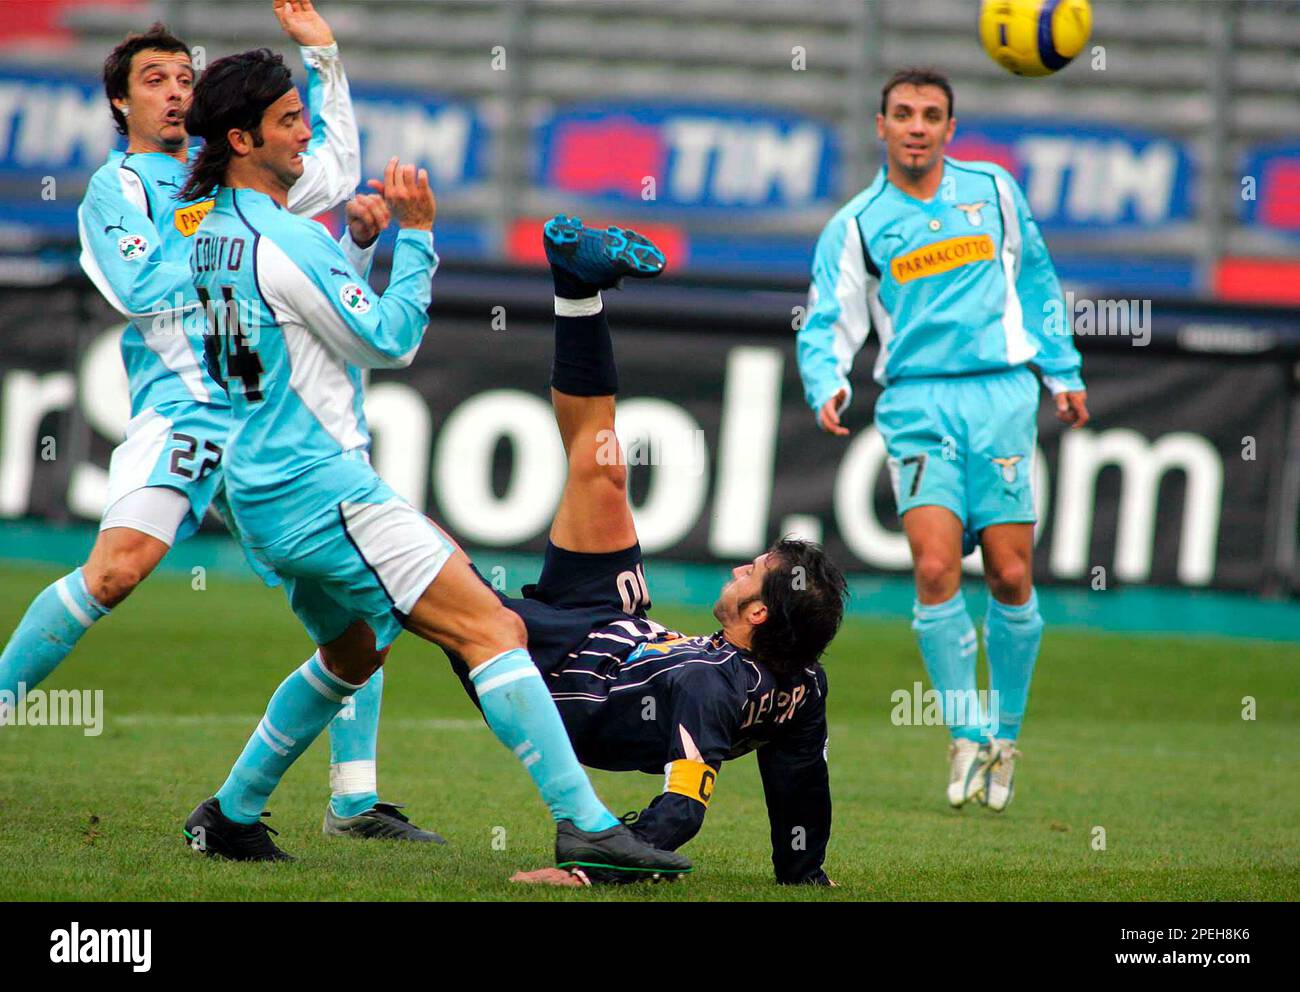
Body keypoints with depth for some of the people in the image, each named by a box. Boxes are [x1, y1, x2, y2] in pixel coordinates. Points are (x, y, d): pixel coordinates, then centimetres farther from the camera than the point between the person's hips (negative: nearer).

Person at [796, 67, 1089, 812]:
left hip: (1001, 394, 1)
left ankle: (1005, 733, 16)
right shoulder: (856, 225, 5)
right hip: (918, 403, -1)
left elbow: (1036, 279, 21)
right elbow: (827, 324, 3)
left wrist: (1062, 370, 19)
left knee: (1011, 577, -3)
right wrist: (827, 386, -16)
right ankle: (968, 736, -5)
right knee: (936, 567, -17)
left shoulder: (993, 189, 11)